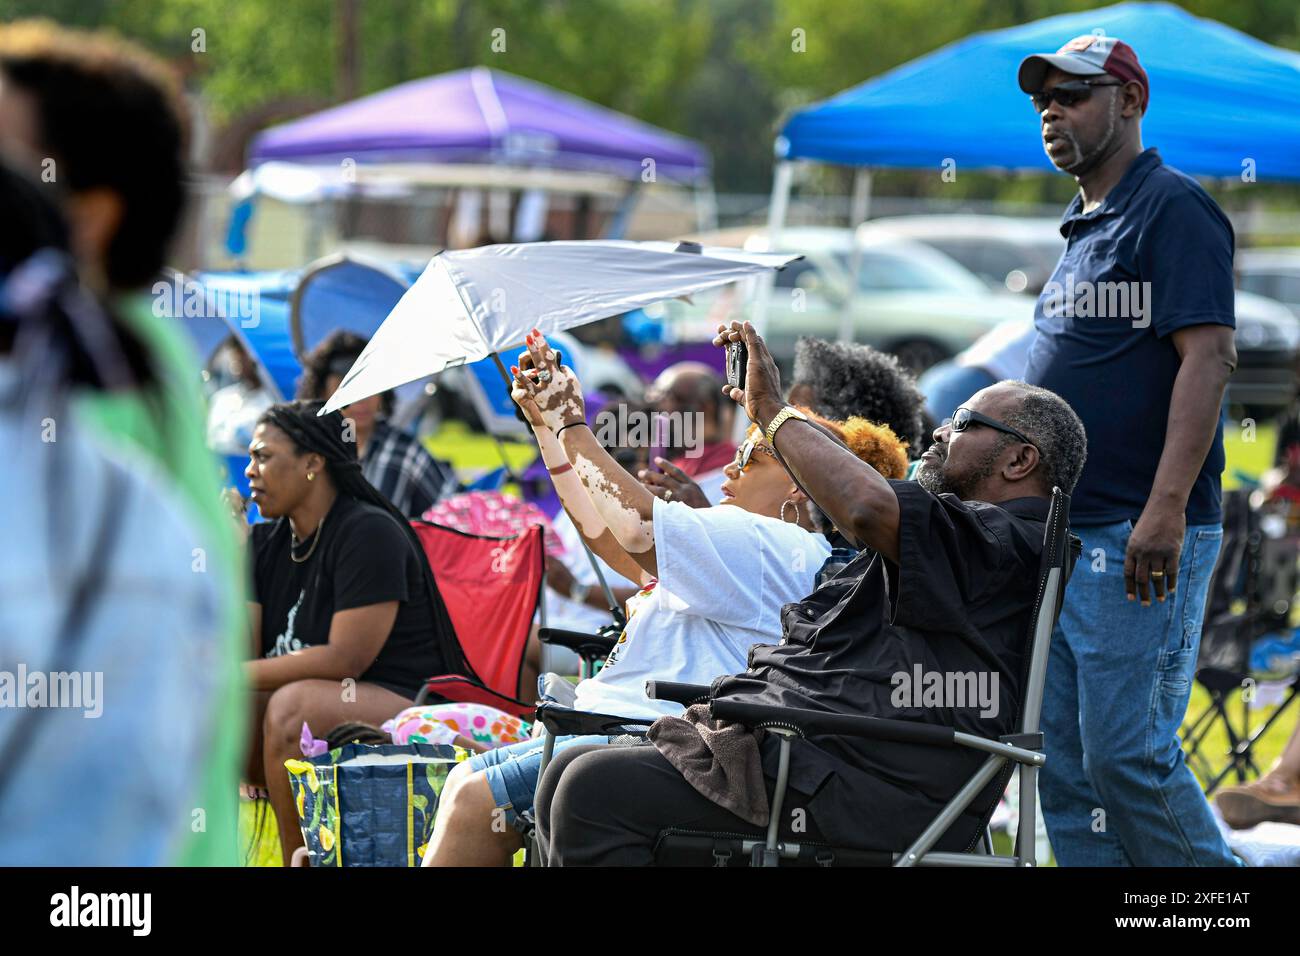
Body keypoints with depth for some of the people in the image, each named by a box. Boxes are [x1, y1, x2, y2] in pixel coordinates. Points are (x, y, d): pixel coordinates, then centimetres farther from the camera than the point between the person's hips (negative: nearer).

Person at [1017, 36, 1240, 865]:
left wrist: (1166, 510, -26)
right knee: (1065, 765, 7)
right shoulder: (1085, 228, 20)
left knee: (1129, 752, -11)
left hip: (1142, 539, -9)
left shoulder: (1173, 208, -8)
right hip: (1062, 532, 10)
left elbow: (1209, 357, -18)